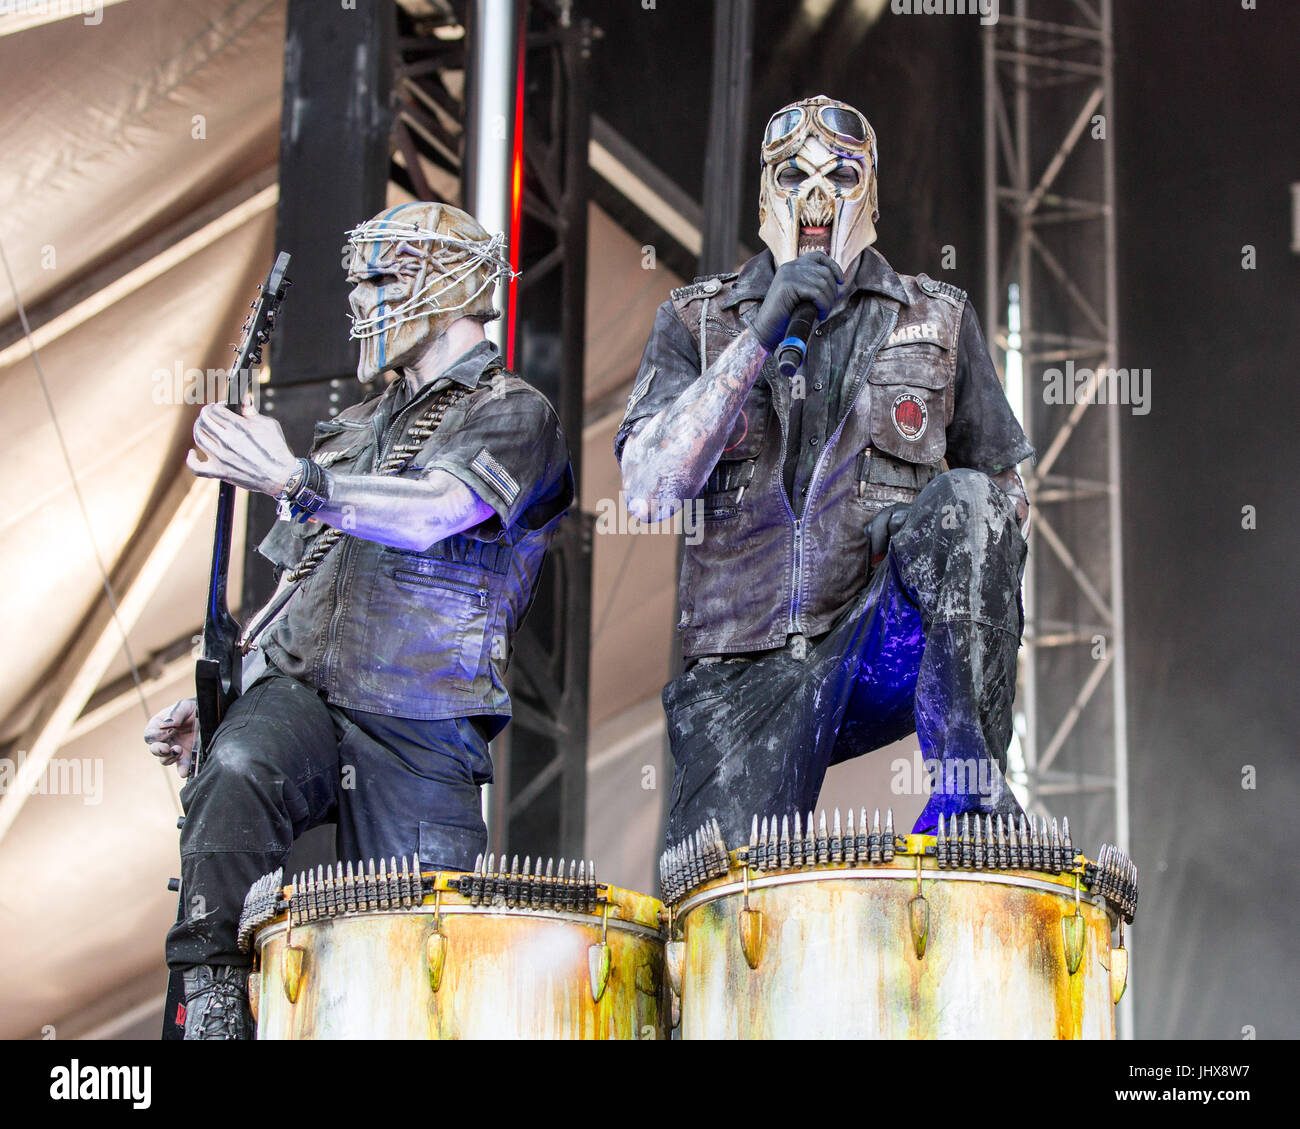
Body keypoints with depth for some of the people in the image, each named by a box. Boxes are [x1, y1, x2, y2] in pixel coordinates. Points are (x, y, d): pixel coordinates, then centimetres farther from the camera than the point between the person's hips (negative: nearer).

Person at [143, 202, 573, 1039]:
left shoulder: (513, 416, 3)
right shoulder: (362, 426, 25)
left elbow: (433, 513, -19)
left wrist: (298, 483, -34)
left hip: (420, 736, -4)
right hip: (298, 691, 4)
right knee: (232, 774, -30)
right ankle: (212, 1006, -31)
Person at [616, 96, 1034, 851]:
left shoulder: (938, 321, 11)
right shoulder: (697, 321, 9)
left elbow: (1008, 492, 17)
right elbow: (647, 490, -7)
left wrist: (942, 530, -8)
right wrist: (759, 338, -14)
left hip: (881, 647, 0)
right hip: (746, 669, 0)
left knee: (966, 499, -29)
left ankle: (970, 783, -29)